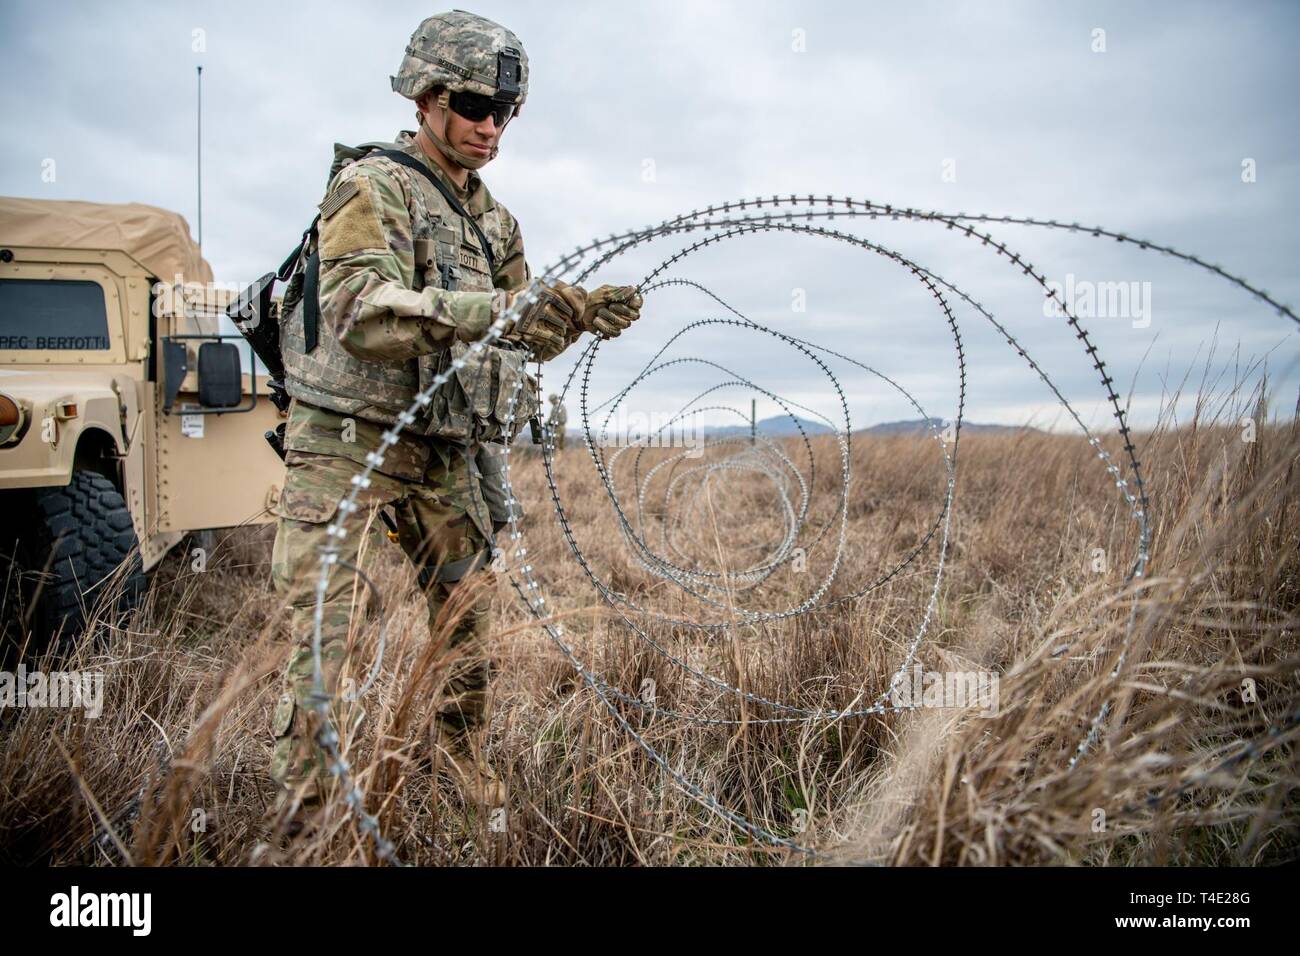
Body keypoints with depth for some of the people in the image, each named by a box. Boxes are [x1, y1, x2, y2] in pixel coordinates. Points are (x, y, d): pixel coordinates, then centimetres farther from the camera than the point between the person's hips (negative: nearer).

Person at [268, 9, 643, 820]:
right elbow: (359, 313, -27)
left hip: (448, 455, 7)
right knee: (329, 635, -9)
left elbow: (512, 339, 15)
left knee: (472, 613, 15)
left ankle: (460, 751, 37)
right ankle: (305, 806, 6)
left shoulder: (495, 221, 13)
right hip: (348, 447, -7)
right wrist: (495, 310, -37)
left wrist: (581, 315, -5)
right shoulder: (372, 185, -11)